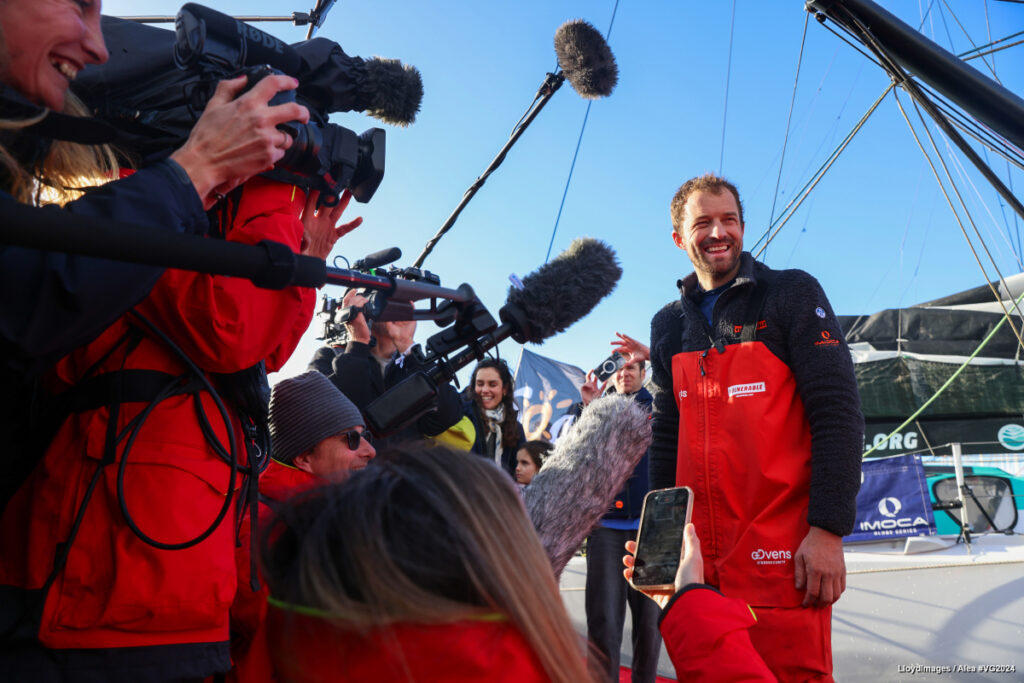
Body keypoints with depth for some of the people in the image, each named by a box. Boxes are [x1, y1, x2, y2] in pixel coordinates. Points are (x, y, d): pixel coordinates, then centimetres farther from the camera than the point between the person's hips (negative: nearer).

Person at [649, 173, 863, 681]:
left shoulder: (792, 294, -2)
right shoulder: (668, 325, 11)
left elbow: (838, 413, -9)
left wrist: (828, 529, -16)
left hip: (782, 553, -4)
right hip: (699, 555, 5)